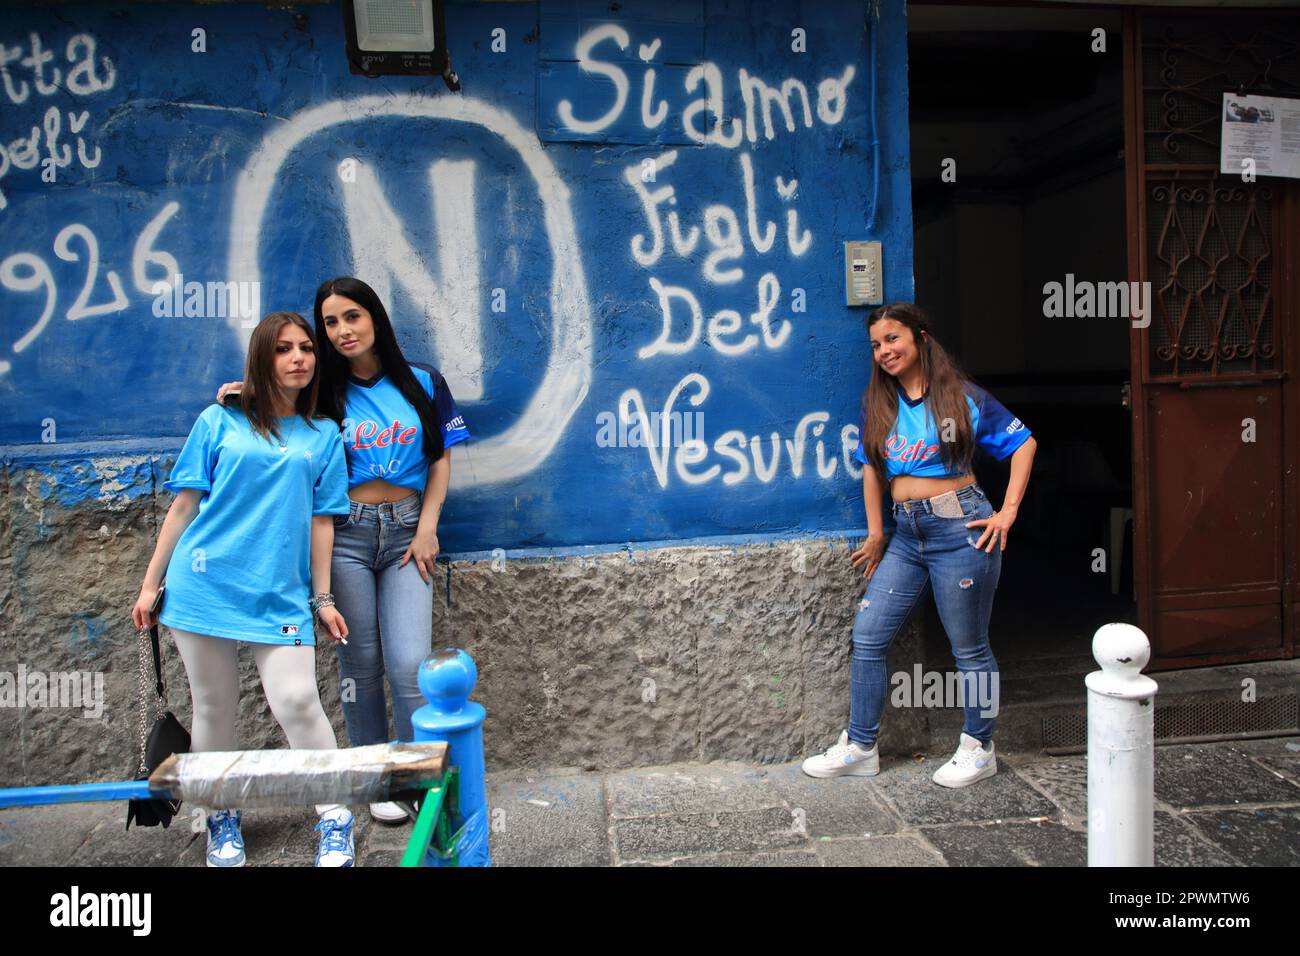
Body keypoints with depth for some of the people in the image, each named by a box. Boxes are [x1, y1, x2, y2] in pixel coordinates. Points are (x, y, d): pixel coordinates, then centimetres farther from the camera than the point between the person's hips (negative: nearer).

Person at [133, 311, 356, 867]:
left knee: (297, 702, -11)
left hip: (279, 595, 0)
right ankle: (222, 819, 28)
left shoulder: (323, 436, 9)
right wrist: (151, 583, 6)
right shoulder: (219, 422, 6)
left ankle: (335, 819, 4)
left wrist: (323, 598, 5)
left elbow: (320, 521, 8)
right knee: (213, 707, 9)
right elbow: (184, 505, 7)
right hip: (205, 586, 1)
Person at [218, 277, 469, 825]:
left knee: (409, 664, -7)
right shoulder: (324, 394, 6)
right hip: (346, 533, 1)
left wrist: (427, 527, -1)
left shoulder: (422, 383, 5)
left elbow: (440, 460, 8)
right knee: (361, 661, 6)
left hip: (406, 532, 0)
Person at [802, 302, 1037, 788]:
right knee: (867, 636, 3)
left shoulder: (963, 397, -2)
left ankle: (979, 750, 24)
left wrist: (1008, 511, -5)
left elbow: (1023, 443, 2)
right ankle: (860, 748, 15)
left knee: (969, 646, 5)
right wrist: (876, 533, 14)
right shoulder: (877, 402, 10)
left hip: (959, 528, -5)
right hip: (907, 534, 5)